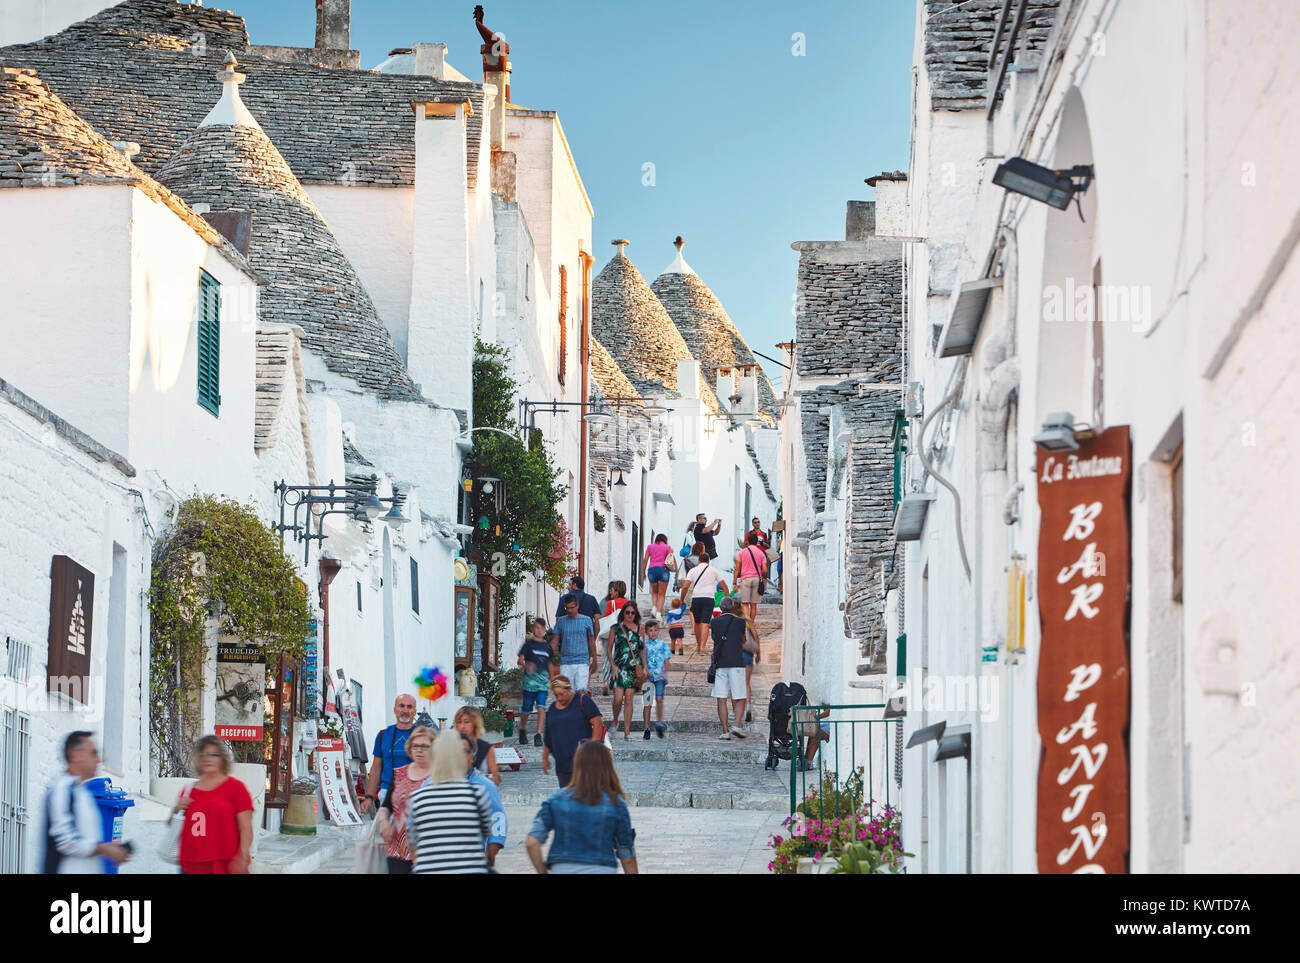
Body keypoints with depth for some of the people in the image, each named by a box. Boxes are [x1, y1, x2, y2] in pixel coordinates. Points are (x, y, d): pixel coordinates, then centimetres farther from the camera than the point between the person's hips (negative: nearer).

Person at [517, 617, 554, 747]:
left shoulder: (547, 646, 13)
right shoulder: (528, 644, 2)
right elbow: (520, 660, -6)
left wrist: (551, 680, 16)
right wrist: (526, 666, -27)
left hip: (543, 680, 2)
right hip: (530, 679, -2)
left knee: (541, 707, -13)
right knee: (526, 708, 7)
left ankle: (538, 734, -14)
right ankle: (522, 731, 31)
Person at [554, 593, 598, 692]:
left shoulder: (587, 620, 5)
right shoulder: (561, 621, 9)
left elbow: (592, 642, 11)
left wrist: (594, 660, 12)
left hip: (582, 663, -2)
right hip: (565, 664, 2)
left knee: (581, 691, -11)